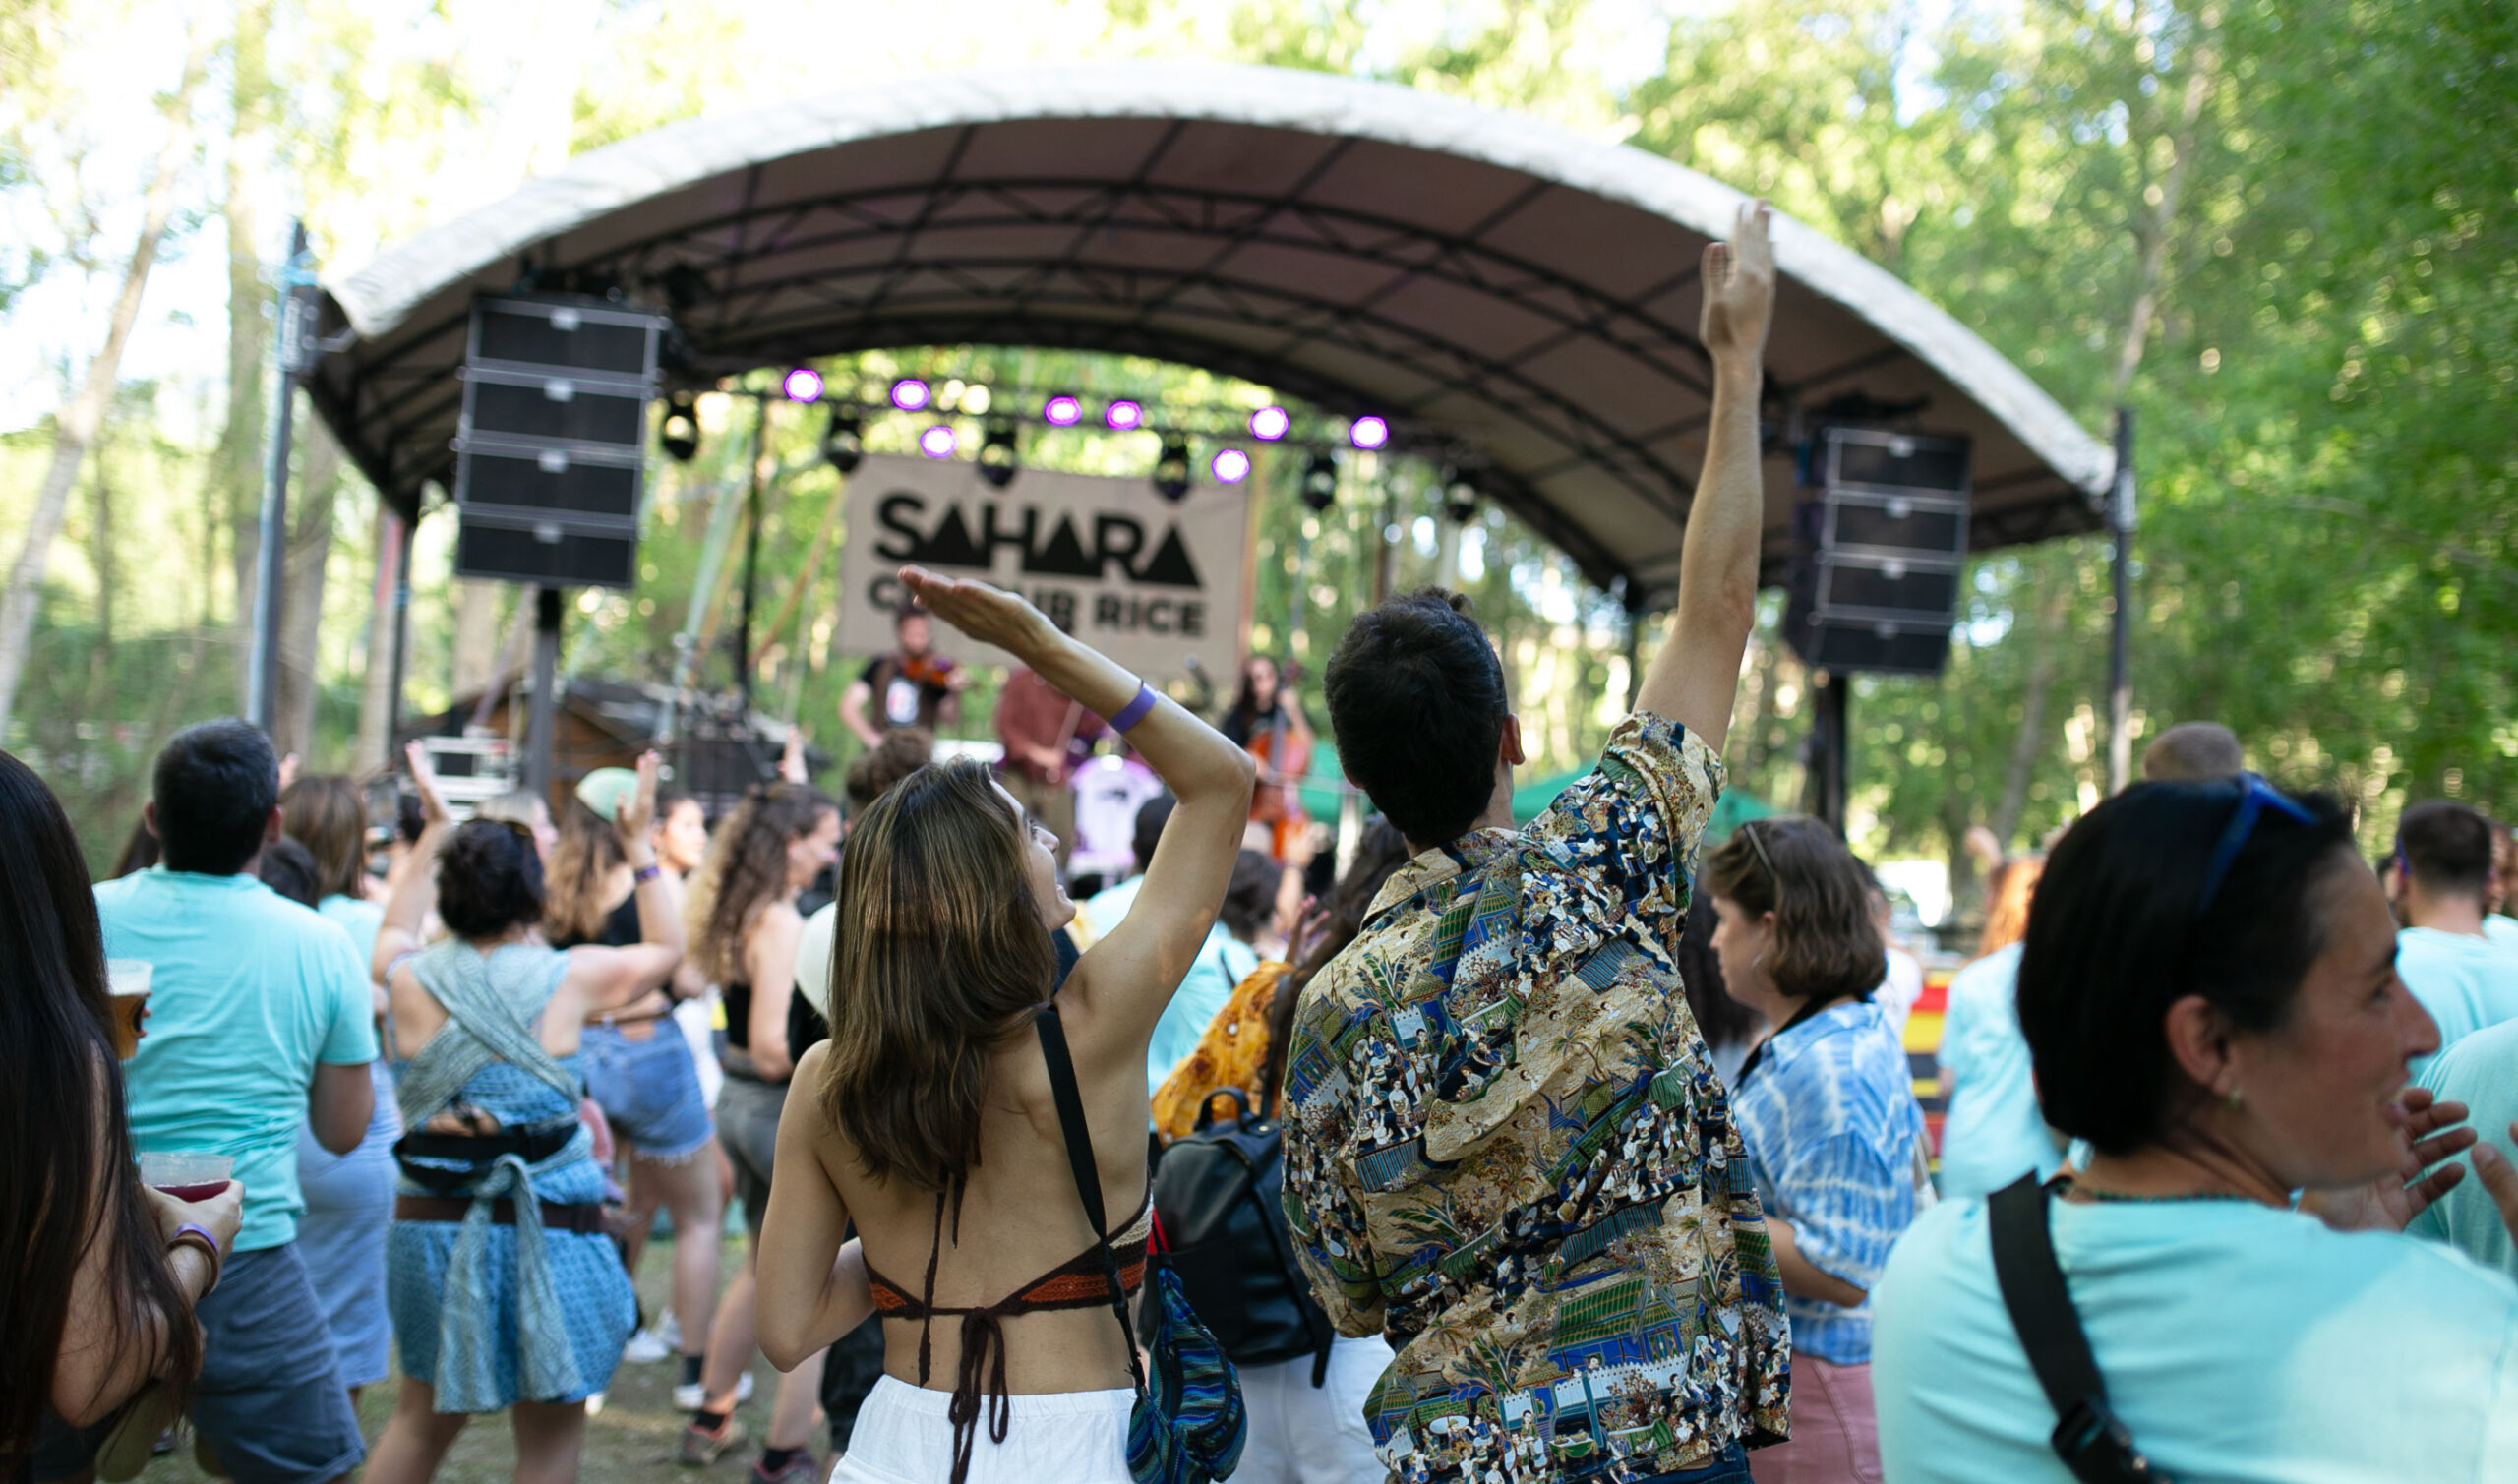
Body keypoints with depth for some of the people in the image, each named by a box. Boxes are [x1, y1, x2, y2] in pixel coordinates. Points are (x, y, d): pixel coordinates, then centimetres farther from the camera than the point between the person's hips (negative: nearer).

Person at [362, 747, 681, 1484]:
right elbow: (666, 948, 12)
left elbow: (395, 930, 26)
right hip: (550, 1230, -4)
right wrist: (640, 845, 19)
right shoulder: (569, 978, -8)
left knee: (420, 1420, 19)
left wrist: (434, 831, 30)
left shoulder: (410, 981, -1)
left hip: (431, 1223, 4)